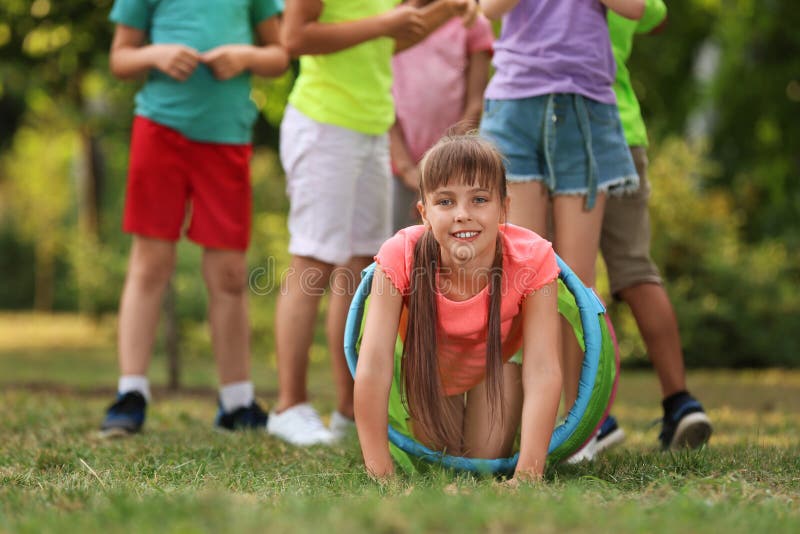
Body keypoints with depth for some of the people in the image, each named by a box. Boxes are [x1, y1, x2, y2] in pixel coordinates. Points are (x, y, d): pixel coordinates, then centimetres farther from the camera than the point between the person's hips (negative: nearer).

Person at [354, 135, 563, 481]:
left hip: (494, 371, 0)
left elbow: (543, 371, -40)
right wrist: (380, 475, -42)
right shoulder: (401, 257, -37)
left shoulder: (531, 259, -37)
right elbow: (372, 368, -39)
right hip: (430, 370, 0)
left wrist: (528, 475, -48)